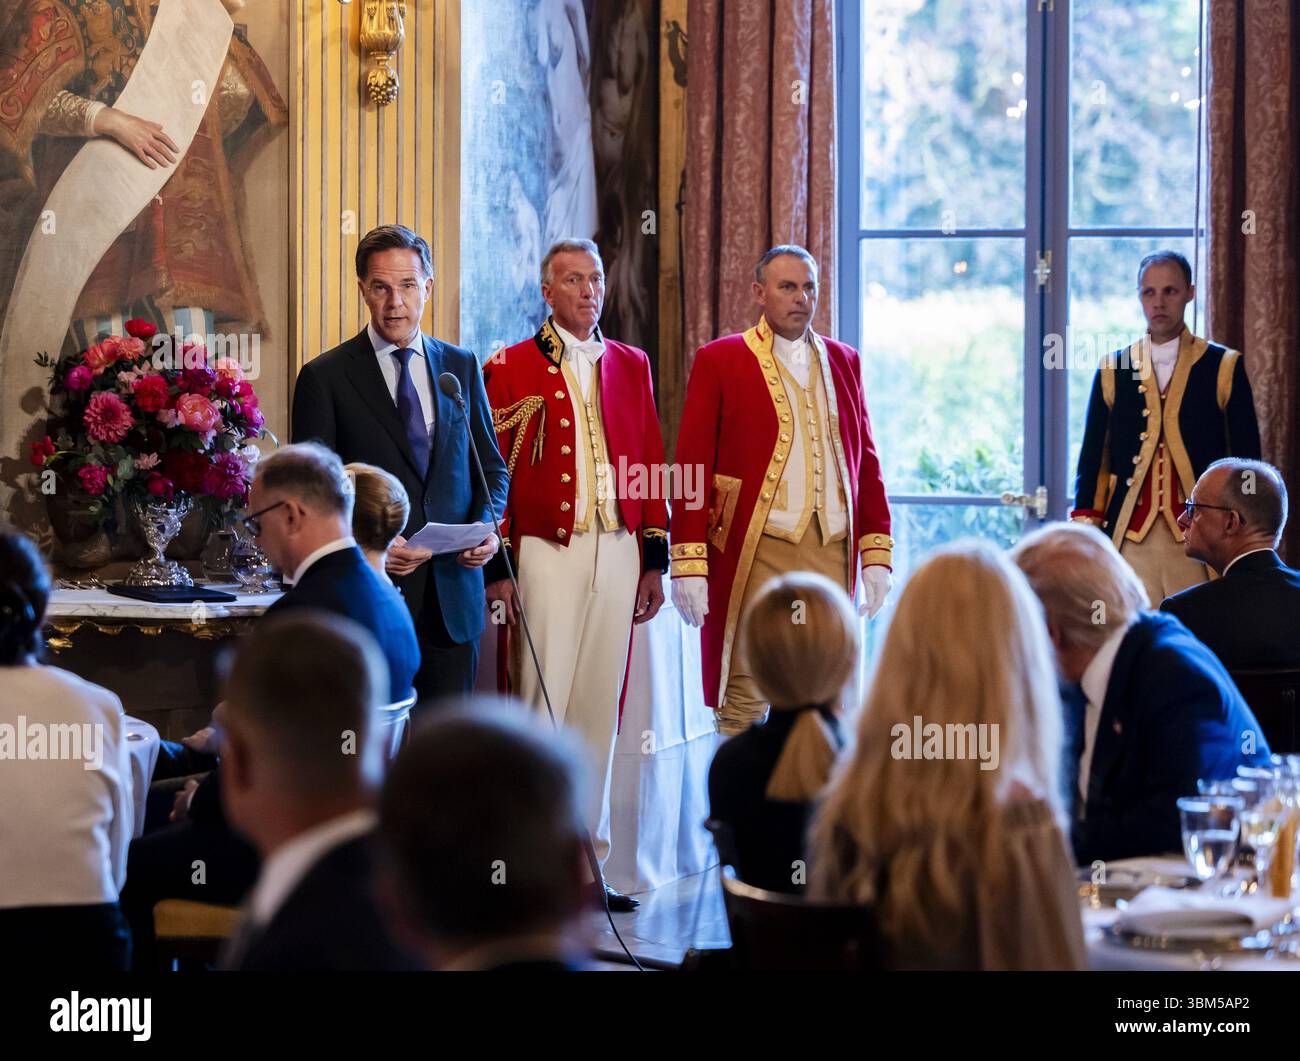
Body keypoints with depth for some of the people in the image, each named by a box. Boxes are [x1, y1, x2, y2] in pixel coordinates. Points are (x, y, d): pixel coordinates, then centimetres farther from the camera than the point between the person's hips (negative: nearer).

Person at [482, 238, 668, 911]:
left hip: (618, 552, 4)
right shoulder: (511, 369, 2)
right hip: (547, 552, -4)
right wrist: (497, 568, -7)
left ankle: (586, 860, 13)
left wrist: (655, 559, 9)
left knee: (600, 708, 7)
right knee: (541, 706, -5)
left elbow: (650, 465, 14)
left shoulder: (631, 365, 14)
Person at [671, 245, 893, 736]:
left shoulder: (842, 361, 15)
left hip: (831, 553, 4)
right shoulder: (719, 361, 3)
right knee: (744, 704, -4)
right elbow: (692, 467, -1)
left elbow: (865, 460, 16)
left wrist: (876, 552, 9)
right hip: (756, 553, -4)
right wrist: (688, 564, -7)